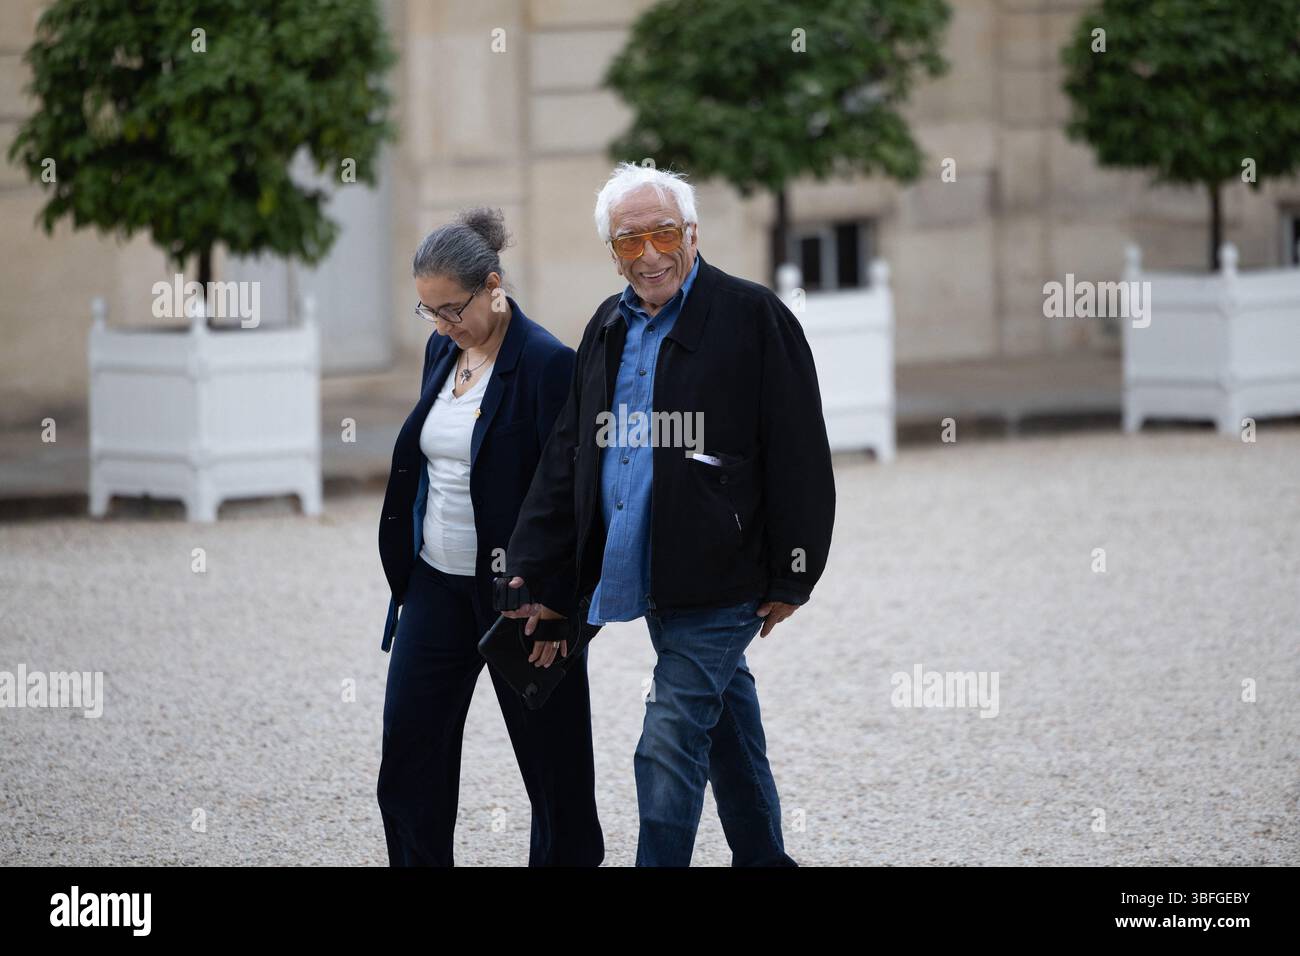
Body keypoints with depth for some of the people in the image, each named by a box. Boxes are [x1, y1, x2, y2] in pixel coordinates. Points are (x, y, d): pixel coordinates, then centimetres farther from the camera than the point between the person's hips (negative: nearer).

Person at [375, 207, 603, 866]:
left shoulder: (546, 364, -16)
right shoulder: (442, 350, 7)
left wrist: (552, 610, -19)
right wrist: (405, 572, 17)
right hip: (436, 584, 7)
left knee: (550, 757, 4)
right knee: (407, 756, 4)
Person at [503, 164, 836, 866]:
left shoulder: (752, 318, -11)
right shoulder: (608, 329, 10)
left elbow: (798, 458, -11)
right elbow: (566, 459, 13)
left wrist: (792, 577, -11)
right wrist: (536, 570, 7)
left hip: (719, 583, -7)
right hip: (642, 582, 7)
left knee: (670, 746, -11)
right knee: (726, 723, 20)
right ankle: (762, 858, 33)